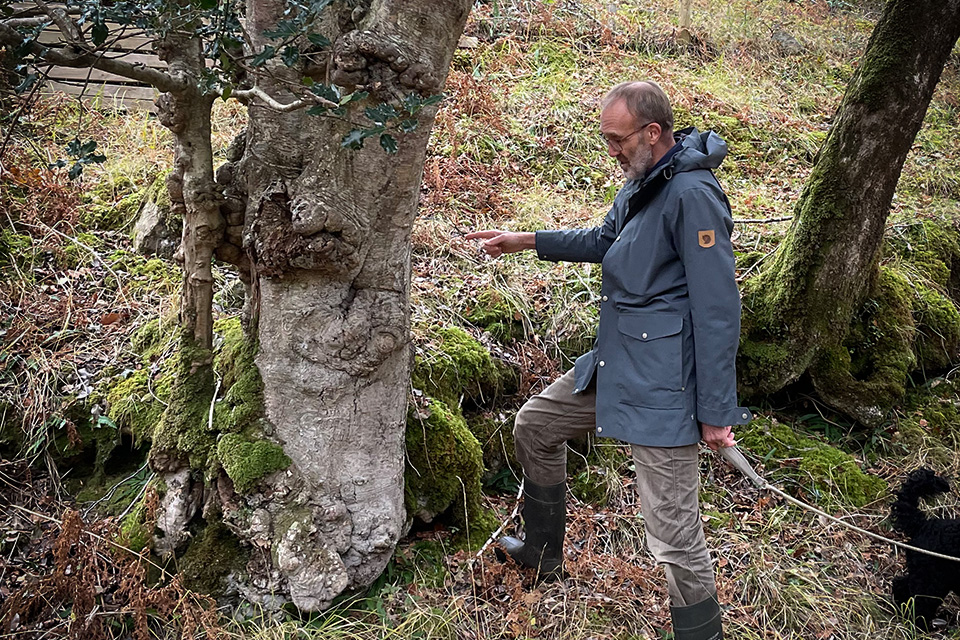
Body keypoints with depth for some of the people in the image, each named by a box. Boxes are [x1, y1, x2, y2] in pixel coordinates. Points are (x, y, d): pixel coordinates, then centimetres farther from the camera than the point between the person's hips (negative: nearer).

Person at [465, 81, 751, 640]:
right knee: (535, 425, 24)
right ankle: (544, 555, 42)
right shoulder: (643, 184, 10)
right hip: (615, 364, 11)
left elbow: (718, 312, -22)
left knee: (675, 536, -7)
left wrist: (715, 412, -20)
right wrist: (526, 242, 25)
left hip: (663, 385, -10)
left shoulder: (692, 194, -21)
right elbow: (605, 240, 31)